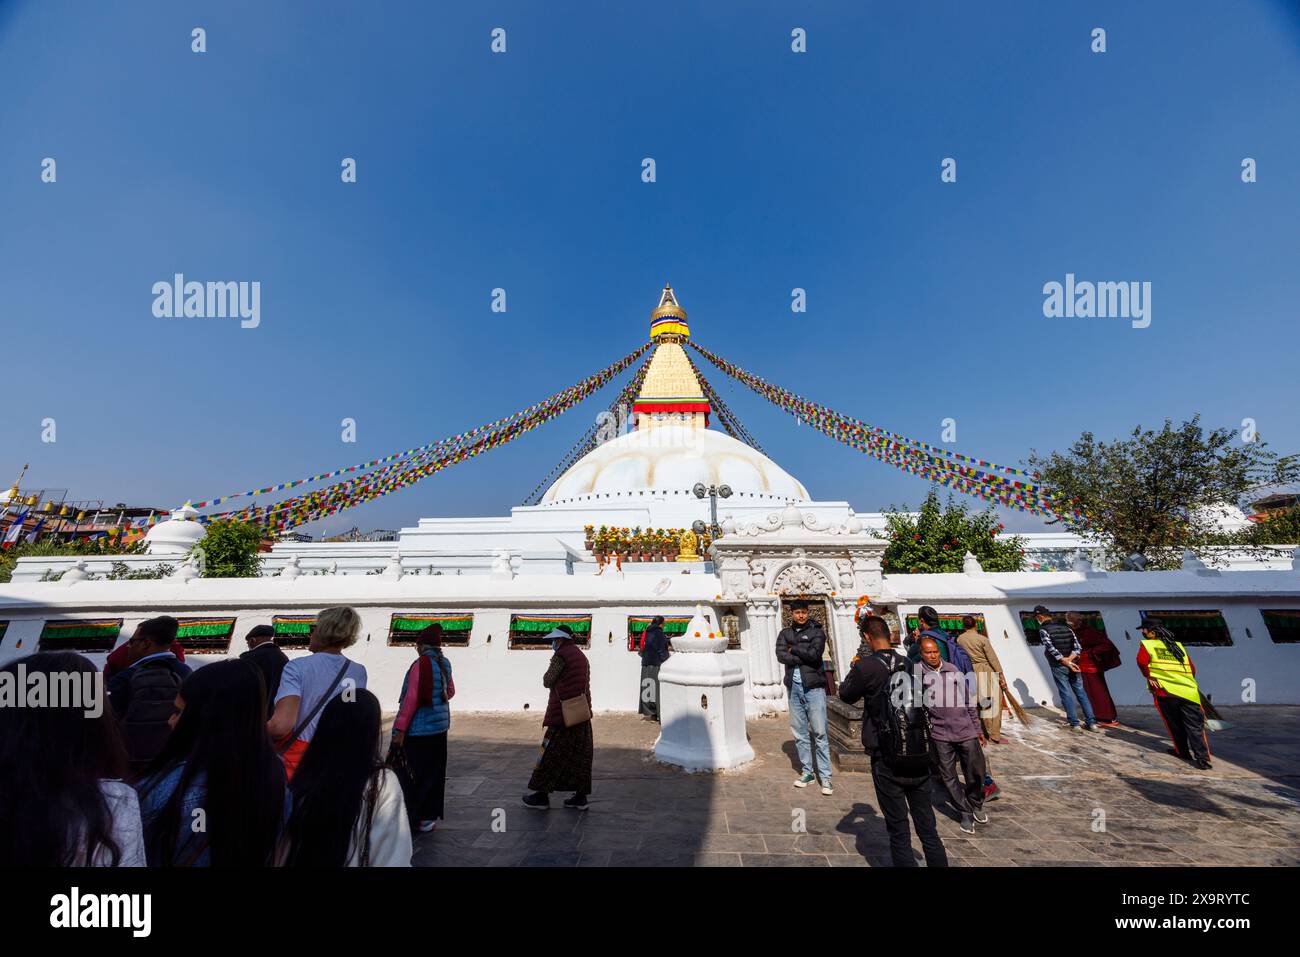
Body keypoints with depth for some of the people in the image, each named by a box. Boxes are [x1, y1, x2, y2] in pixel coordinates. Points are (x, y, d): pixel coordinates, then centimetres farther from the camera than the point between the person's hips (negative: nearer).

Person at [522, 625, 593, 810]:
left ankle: (541, 795, 16)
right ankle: (580, 797, 17)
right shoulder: (582, 656, 13)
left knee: (550, 753, 6)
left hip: (563, 714, -8)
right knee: (580, 755, 12)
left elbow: (547, 682, -8)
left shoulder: (561, 655, -13)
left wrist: (549, 669, 9)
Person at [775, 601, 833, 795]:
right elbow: (780, 656, -7)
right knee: (799, 732, 11)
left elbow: (814, 654, -17)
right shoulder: (785, 633, 8)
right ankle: (807, 772, 24)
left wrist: (794, 649, -6)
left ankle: (825, 776, 8)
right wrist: (804, 658, -14)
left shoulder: (817, 632, -1)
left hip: (813, 686, -3)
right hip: (794, 686, 4)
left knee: (820, 733, -2)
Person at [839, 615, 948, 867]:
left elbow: (846, 695, 1)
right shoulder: (910, 664, 0)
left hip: (888, 763, -5)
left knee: (899, 832, 8)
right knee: (928, 830, 17)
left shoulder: (867, 666, -16)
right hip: (920, 759, 5)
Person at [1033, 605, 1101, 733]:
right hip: (1073, 664, 5)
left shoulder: (1043, 630, -11)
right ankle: (1091, 722, 11)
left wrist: (1067, 663, -12)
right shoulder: (1065, 627, 8)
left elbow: (1052, 649, -18)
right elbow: (1077, 646, 1)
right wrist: (1069, 659, -8)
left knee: (1066, 694, 3)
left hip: (1058, 666, -5)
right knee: (1081, 692, 11)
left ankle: (1074, 723, 7)